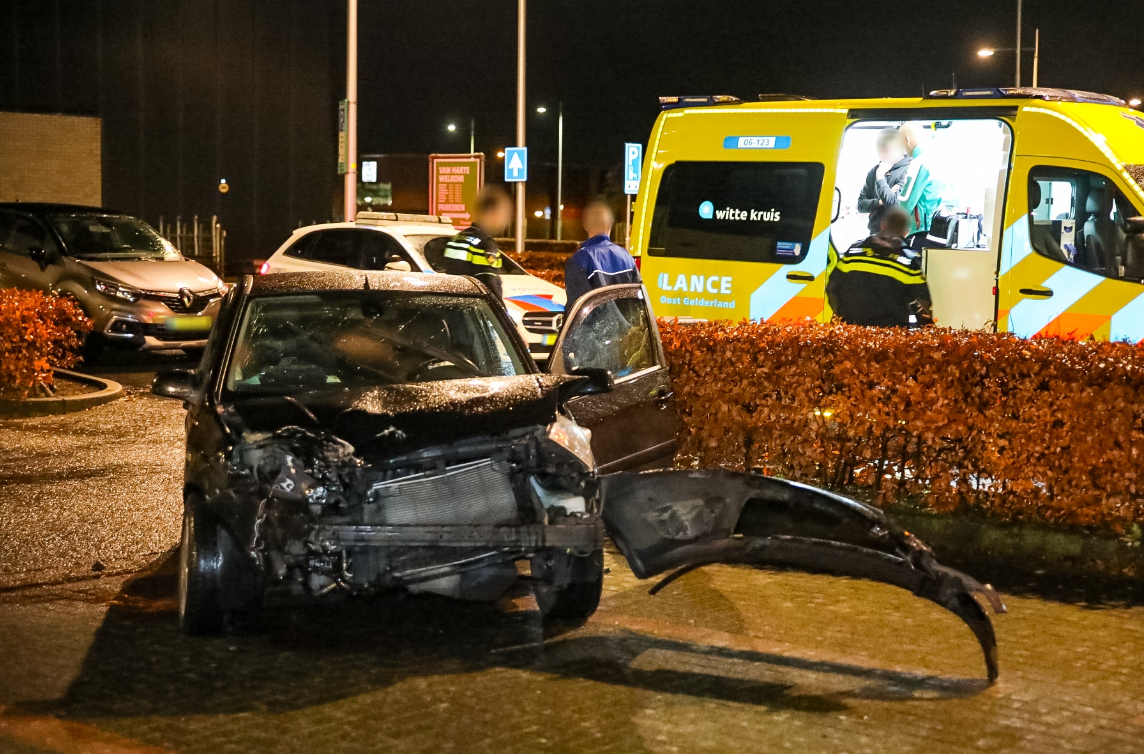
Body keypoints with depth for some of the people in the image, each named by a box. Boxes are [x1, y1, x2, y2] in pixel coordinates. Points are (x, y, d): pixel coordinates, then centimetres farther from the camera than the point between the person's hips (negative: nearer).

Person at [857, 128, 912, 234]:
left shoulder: (907, 171, -9)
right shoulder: (874, 171, 10)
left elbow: (895, 204, -18)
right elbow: (861, 204, 10)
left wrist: (880, 177, -12)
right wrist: (880, 202, -9)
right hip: (875, 233, 6)